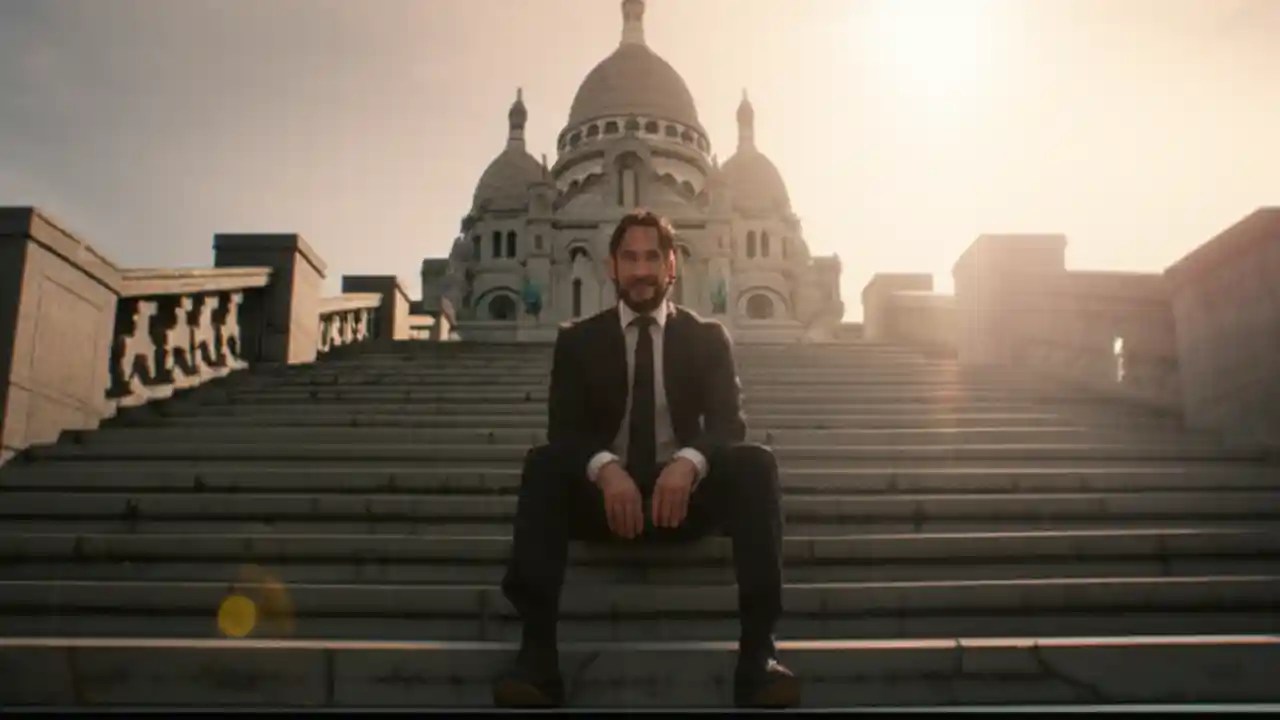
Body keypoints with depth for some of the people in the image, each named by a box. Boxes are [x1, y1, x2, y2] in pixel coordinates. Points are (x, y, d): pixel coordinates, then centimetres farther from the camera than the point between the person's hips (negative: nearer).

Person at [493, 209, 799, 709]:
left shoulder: (707, 338, 8)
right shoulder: (577, 342, 7)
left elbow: (730, 424, -6)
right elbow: (563, 432, -5)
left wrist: (688, 462, -30)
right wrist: (605, 467, -30)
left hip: (684, 493, 0)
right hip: (605, 494, 0)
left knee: (755, 464, -28)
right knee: (542, 463, -30)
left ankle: (758, 651, -32)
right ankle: (537, 651, -36)